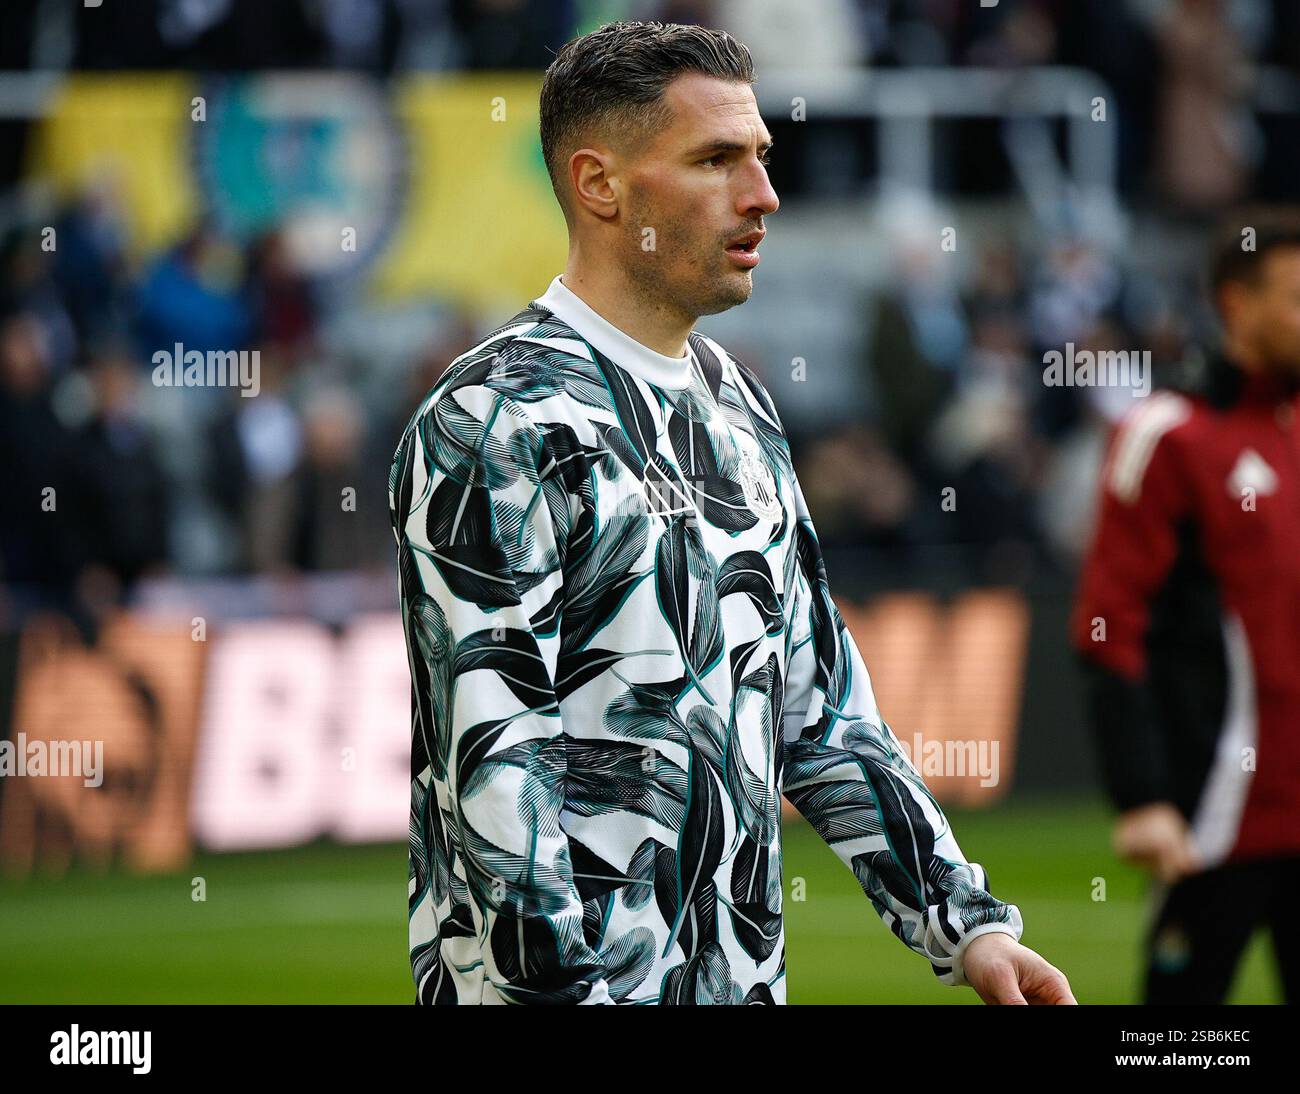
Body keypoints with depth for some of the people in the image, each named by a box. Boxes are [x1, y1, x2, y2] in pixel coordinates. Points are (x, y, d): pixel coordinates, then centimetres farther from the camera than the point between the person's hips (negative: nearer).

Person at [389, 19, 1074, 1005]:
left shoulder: (739, 408, 13)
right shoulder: (492, 426, -13)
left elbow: (818, 705, 16)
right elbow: (493, 762, -19)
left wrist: (966, 923, 9)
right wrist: (565, 993, -25)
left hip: (745, 975, 8)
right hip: (567, 982, -8)